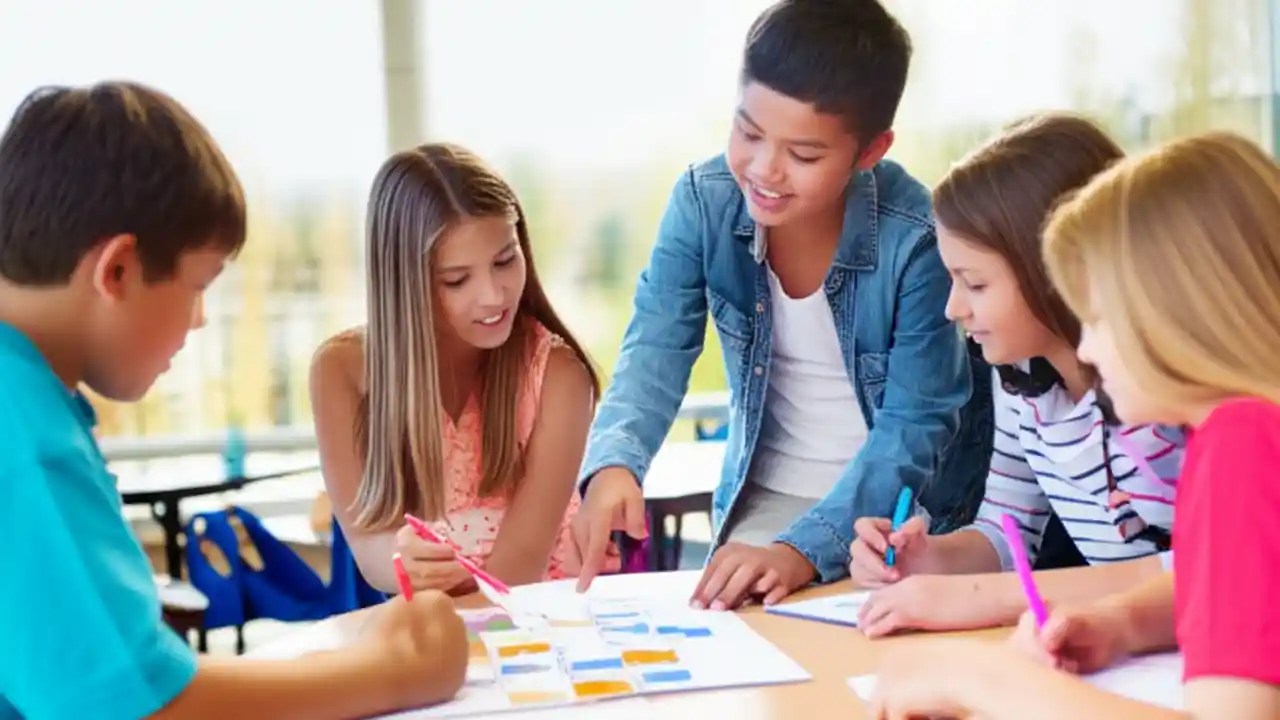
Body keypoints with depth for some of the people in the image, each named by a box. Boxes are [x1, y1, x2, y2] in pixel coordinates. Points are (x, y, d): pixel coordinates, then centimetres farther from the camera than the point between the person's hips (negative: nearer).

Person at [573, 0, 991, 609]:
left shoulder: (918, 239, -25)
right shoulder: (703, 202, -14)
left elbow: (914, 428, -24)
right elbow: (654, 353, -17)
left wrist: (804, 551, -36)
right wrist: (613, 465, -38)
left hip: (912, 503, -2)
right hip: (769, 497, 3)